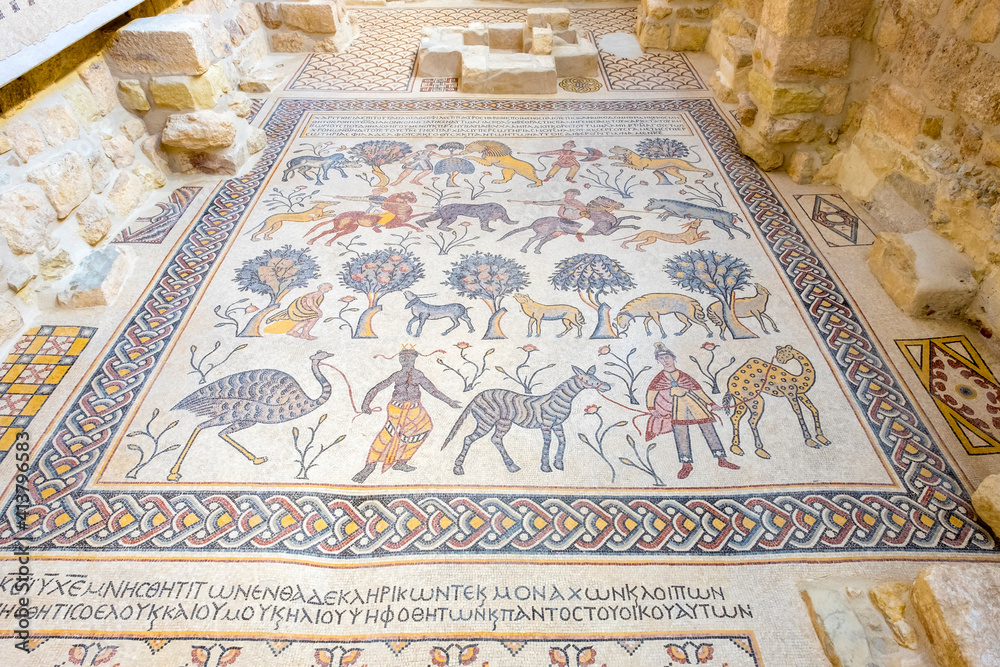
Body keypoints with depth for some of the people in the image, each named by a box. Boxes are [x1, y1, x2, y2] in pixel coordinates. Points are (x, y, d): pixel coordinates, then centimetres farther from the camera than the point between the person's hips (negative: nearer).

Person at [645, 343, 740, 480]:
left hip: (694, 402, 1)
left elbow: (698, 391, 14)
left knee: (708, 429, -3)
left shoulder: (684, 376, 11)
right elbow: (651, 392, 9)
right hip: (677, 406, 0)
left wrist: (711, 404, 11)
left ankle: (721, 459, 5)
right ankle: (686, 464, -2)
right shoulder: (660, 377, 9)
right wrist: (652, 409, -3)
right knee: (680, 433, -11)